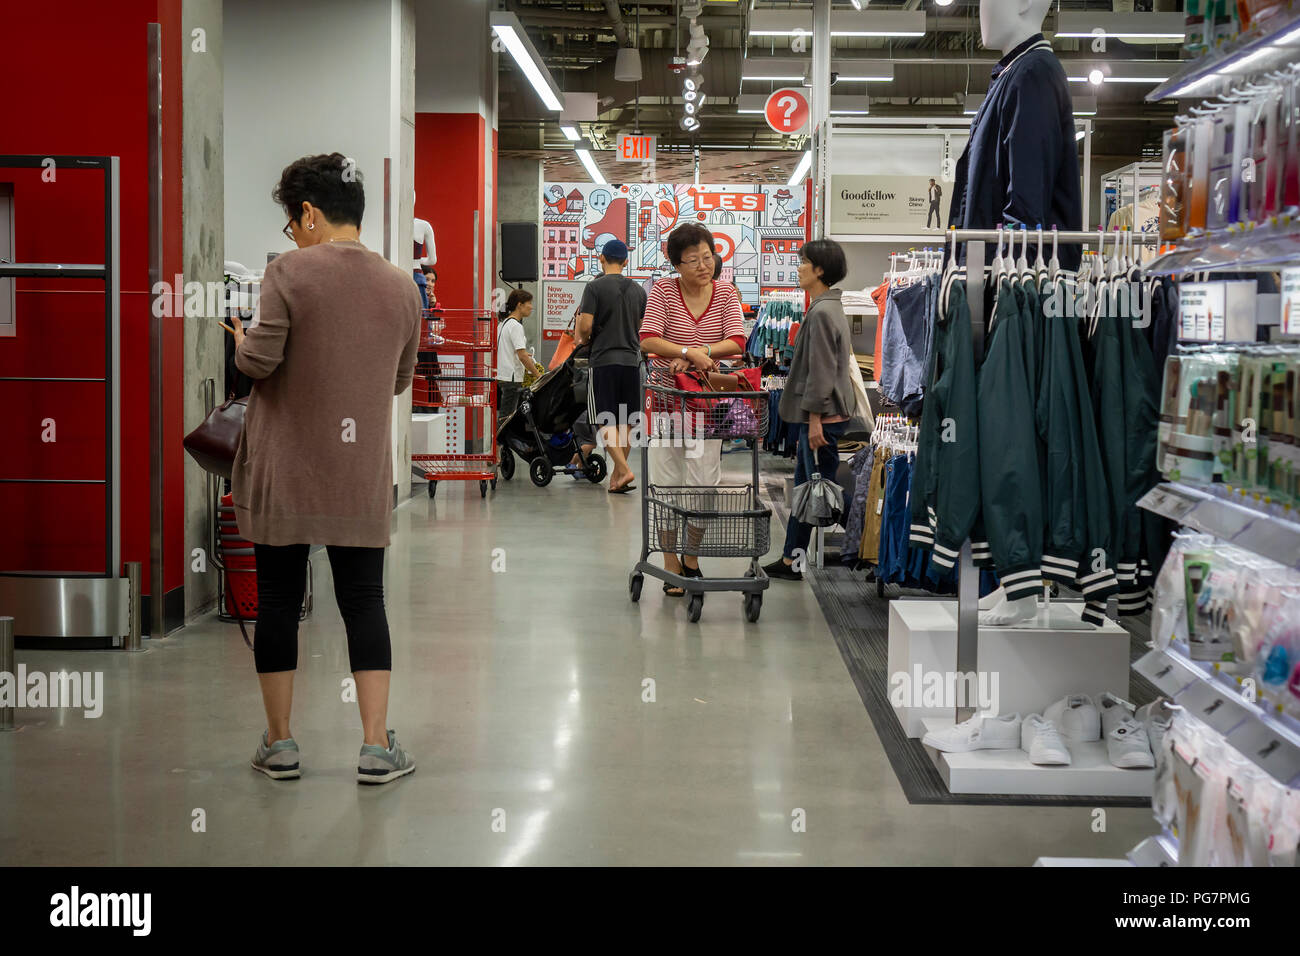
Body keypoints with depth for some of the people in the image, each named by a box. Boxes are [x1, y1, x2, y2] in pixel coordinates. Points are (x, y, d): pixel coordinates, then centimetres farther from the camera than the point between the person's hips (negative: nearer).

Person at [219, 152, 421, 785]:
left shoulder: (290, 272, -11)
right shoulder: (401, 287, 3)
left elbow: (258, 361, -14)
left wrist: (241, 340, 7)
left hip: (283, 473, -3)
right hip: (361, 477, 3)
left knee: (278, 599, 7)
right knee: (364, 600, 8)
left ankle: (278, 744, 15)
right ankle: (376, 747, 7)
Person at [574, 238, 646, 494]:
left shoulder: (595, 287, -7)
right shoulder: (638, 291, 10)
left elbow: (585, 326, -13)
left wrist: (583, 339, 8)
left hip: (603, 360, -5)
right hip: (631, 360, 5)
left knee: (606, 422, -3)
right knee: (624, 423, 11)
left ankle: (624, 470, -18)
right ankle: (616, 476, 16)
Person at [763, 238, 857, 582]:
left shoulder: (822, 313, -17)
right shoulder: (829, 308, 15)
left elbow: (821, 371, -20)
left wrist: (815, 417, -20)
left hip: (822, 418, -10)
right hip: (819, 416, 10)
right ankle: (790, 561, 20)